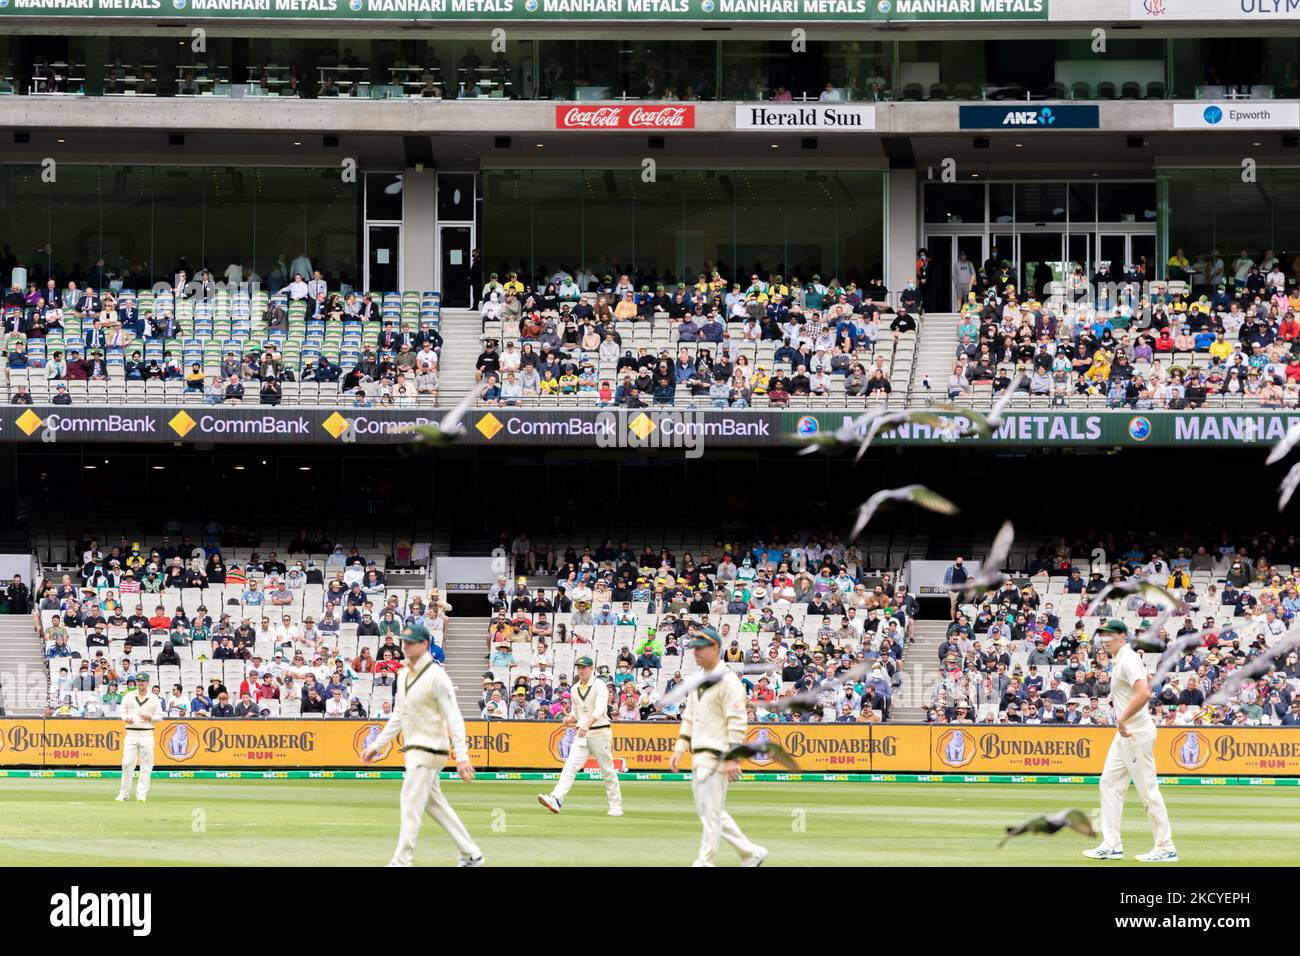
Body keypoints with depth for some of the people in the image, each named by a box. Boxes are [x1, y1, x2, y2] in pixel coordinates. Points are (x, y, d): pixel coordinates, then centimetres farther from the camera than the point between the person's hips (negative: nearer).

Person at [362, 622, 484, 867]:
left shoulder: (436, 677, -15)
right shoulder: (403, 675, 11)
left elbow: (454, 718, -19)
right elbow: (398, 716, 21)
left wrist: (461, 756, -25)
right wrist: (377, 745, 18)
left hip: (429, 749, -9)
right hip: (413, 750, 9)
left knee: (411, 803, -10)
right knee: (434, 803, 13)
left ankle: (401, 861, -8)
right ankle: (471, 855, 20)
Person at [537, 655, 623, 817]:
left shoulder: (600, 685, -9)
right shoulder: (575, 688, 13)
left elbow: (600, 708, -23)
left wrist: (587, 724, -38)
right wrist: (570, 719, 1)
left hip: (600, 732, -5)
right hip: (581, 734, 5)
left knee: (608, 771, 4)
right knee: (570, 767, -12)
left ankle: (616, 807, 14)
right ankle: (556, 800, -26)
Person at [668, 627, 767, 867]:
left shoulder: (728, 680, -12)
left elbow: (737, 722, -17)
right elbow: (689, 718, 22)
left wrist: (733, 758, -22)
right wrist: (680, 748, 14)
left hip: (717, 755, -10)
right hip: (699, 757, 10)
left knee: (711, 812, -6)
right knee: (706, 811, 12)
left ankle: (705, 863, -2)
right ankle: (751, 853, 19)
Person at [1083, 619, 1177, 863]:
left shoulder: (1128, 660, -16)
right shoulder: (1119, 661, 16)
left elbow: (1144, 693, -29)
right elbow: (1142, 690, 28)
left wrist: (1122, 719, -24)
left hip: (1136, 732, -11)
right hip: (1126, 733, 11)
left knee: (1147, 788, -7)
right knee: (1110, 782, 9)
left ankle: (1166, 849, -3)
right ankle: (1111, 845, 10)